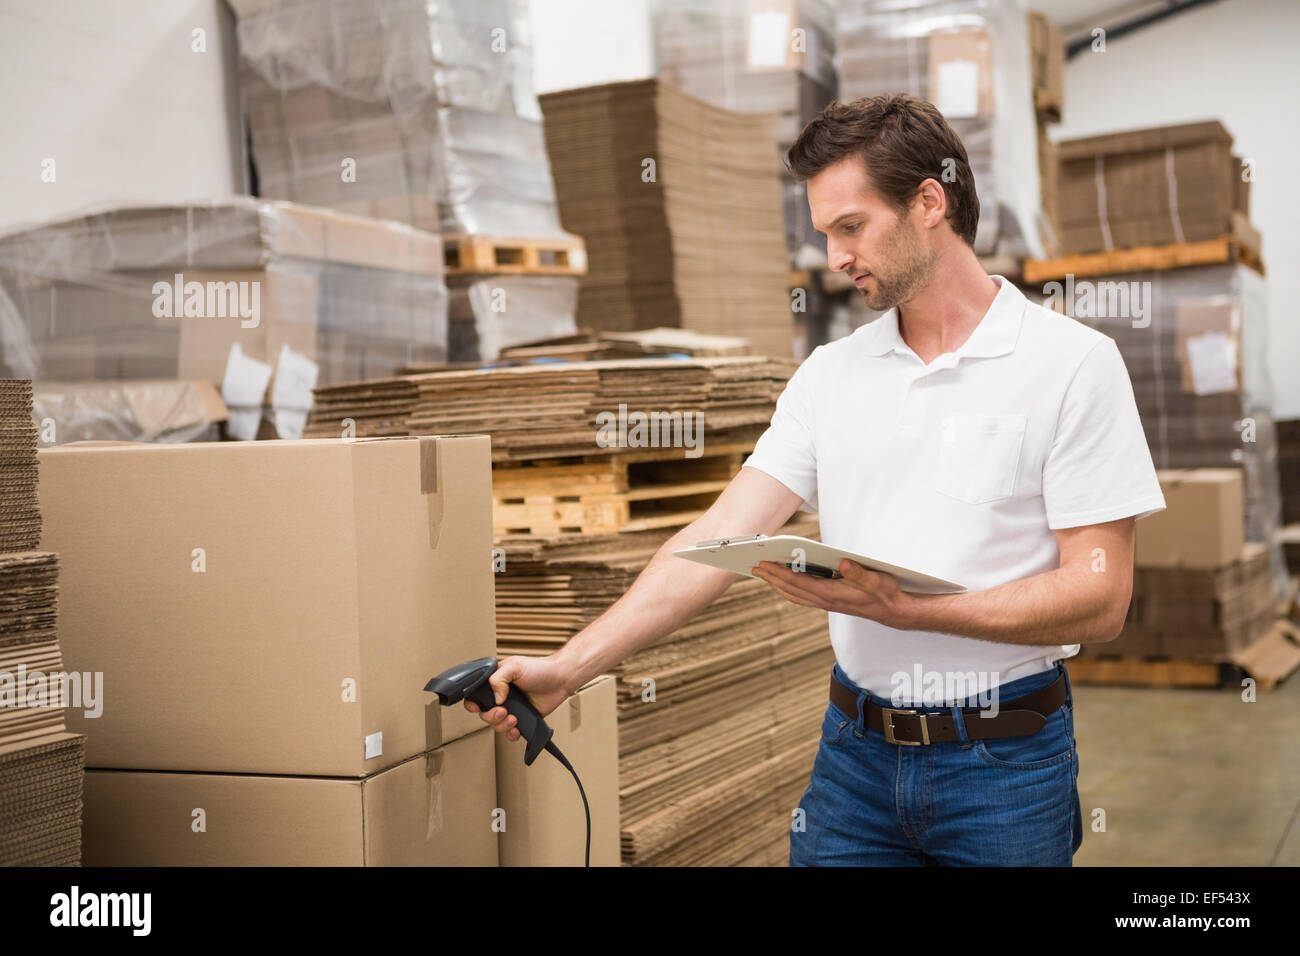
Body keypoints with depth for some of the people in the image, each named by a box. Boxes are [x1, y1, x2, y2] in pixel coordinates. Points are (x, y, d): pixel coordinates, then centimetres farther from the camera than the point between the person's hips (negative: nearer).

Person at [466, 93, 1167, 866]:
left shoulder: (1073, 364, -9)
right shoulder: (831, 374, 5)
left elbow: (1100, 599, -13)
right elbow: (723, 537, -2)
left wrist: (906, 607, -24)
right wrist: (568, 669, -11)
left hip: (1004, 763, -3)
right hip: (856, 747, 4)